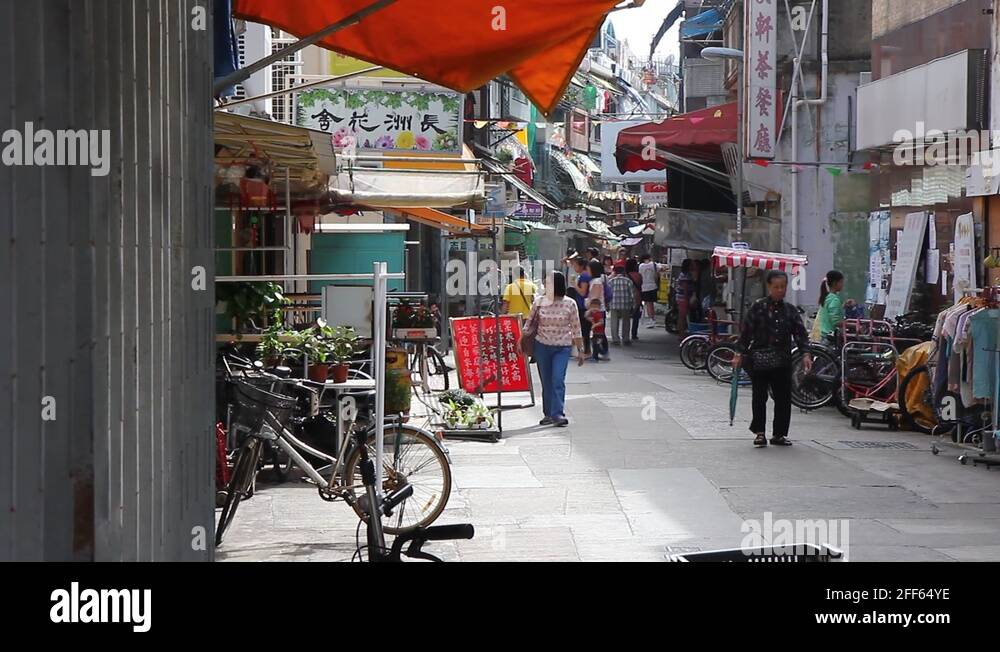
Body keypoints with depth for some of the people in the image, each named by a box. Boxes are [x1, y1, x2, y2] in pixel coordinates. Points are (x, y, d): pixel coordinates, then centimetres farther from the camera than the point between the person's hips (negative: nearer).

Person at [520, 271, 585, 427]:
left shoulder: (569, 304, -5)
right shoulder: (539, 302, -1)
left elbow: (576, 329, 0)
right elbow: (529, 322, 9)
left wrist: (580, 350, 1)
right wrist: (521, 341, 5)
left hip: (562, 347, -2)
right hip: (542, 346, 2)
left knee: (558, 380, -15)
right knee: (546, 382, 8)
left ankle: (558, 414, -15)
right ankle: (548, 414, 18)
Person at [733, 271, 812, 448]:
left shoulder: (790, 310, 8)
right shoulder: (758, 307, -2)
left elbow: (800, 332, 4)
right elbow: (746, 331, -3)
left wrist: (806, 354, -8)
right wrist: (739, 354, -7)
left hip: (782, 361, 4)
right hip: (759, 359, -3)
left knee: (784, 397, 4)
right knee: (760, 397, -1)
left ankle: (779, 434, 13)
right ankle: (759, 432, 8)